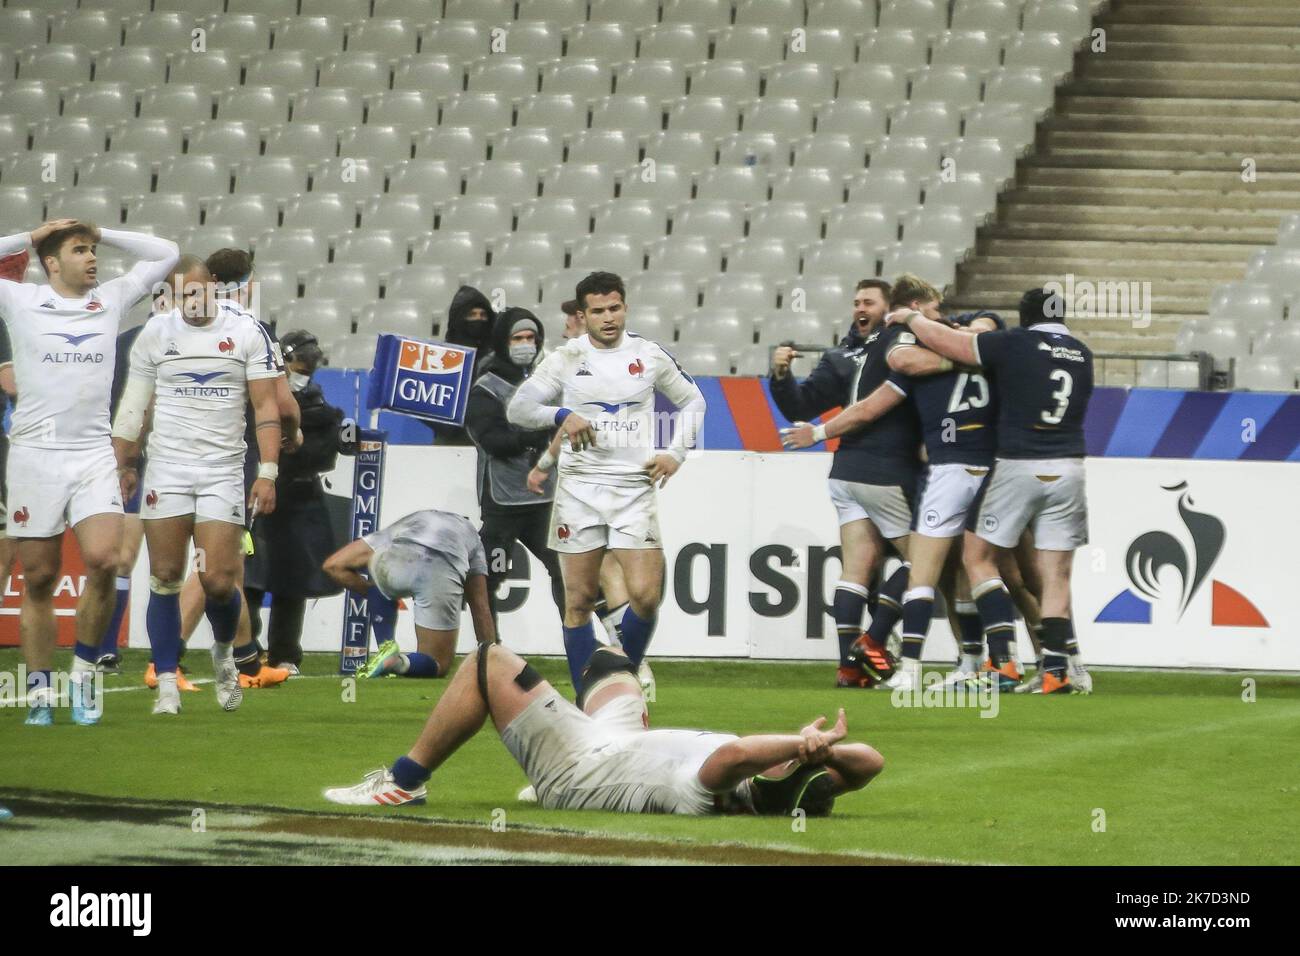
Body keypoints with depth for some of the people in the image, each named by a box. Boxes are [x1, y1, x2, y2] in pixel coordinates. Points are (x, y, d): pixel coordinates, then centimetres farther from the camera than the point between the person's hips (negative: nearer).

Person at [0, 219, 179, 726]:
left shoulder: (112, 299, 12)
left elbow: (165, 254, 20)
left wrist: (103, 233, 13)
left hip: (94, 453, 2)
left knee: (104, 561, -17)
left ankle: (84, 670, -1)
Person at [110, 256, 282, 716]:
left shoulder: (247, 333, -1)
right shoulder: (155, 333, 4)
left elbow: (266, 406, -1)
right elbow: (132, 404, 12)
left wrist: (268, 473, -9)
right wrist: (122, 465, 7)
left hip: (223, 470, -1)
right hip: (167, 467, 1)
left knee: (219, 582, -8)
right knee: (165, 578, -4)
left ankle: (224, 652, 23)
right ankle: (167, 684, 3)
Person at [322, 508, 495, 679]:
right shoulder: (471, 535, 41)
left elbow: (334, 565, 35)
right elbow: (480, 608, 39)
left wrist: (371, 591, 48)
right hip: (442, 575, 0)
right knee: (438, 666, 19)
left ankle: (386, 648, 19)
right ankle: (399, 663, -12)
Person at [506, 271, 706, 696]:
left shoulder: (649, 355, 5)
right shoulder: (567, 358, 2)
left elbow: (692, 401, 19)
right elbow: (517, 407, 1)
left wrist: (676, 452, 5)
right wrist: (561, 415, -17)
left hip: (634, 486, 0)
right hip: (579, 485, 0)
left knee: (645, 595, -13)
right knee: (578, 601, 0)